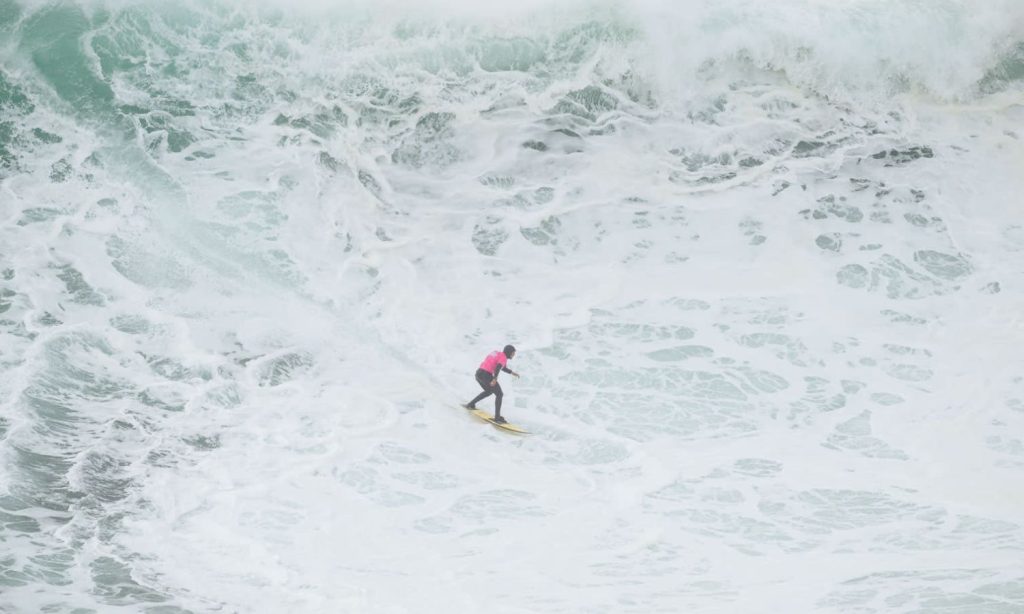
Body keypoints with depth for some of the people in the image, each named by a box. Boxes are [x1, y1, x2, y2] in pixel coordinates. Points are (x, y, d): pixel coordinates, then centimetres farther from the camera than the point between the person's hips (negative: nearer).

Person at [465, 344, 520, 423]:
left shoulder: (496, 353, 22)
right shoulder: (503, 357, -5)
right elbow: (498, 367, -24)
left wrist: (512, 372, 39)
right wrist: (495, 379, -35)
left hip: (478, 373, 9)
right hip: (486, 375, -9)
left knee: (489, 391, 32)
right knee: (499, 394, 2)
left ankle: (471, 404, 31)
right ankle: (497, 417, -4)